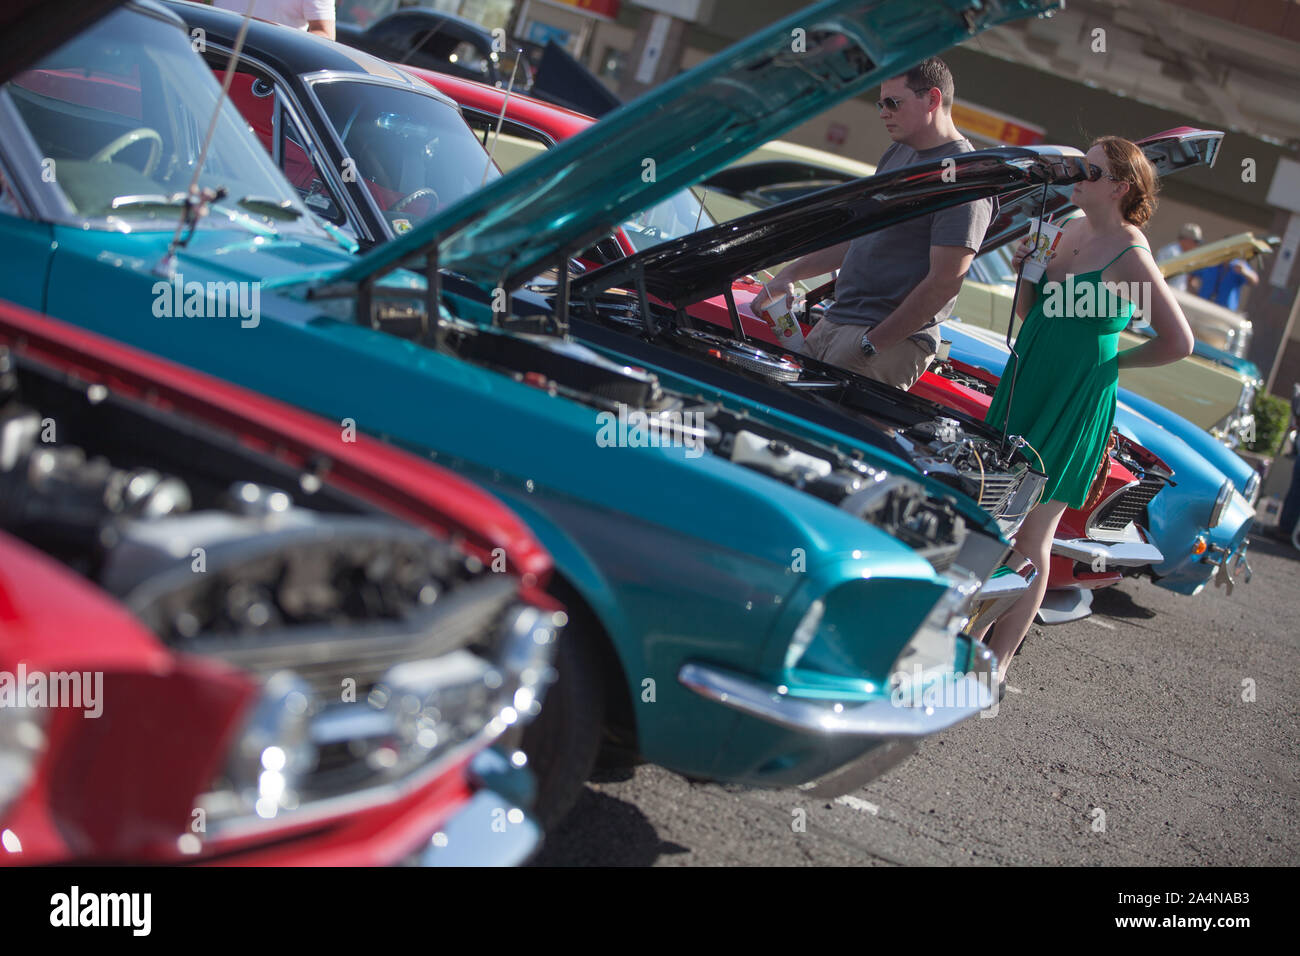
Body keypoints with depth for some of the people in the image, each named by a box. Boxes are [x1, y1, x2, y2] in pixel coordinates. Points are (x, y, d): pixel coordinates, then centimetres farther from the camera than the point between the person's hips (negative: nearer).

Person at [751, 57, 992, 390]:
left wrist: (872, 344, -19)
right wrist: (790, 273, 17)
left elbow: (945, 282, -19)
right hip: (833, 323, 9)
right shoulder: (898, 153, 17)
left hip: (894, 339, -9)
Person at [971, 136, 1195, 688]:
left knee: (1030, 538, -2)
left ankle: (998, 660, 6)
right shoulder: (1072, 230, 9)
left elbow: (1178, 342, -16)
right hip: (1021, 390, 7)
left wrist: (1113, 361, -6)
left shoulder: (1131, 255, -13)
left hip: (1073, 407, -7)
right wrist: (1026, 271, -2)